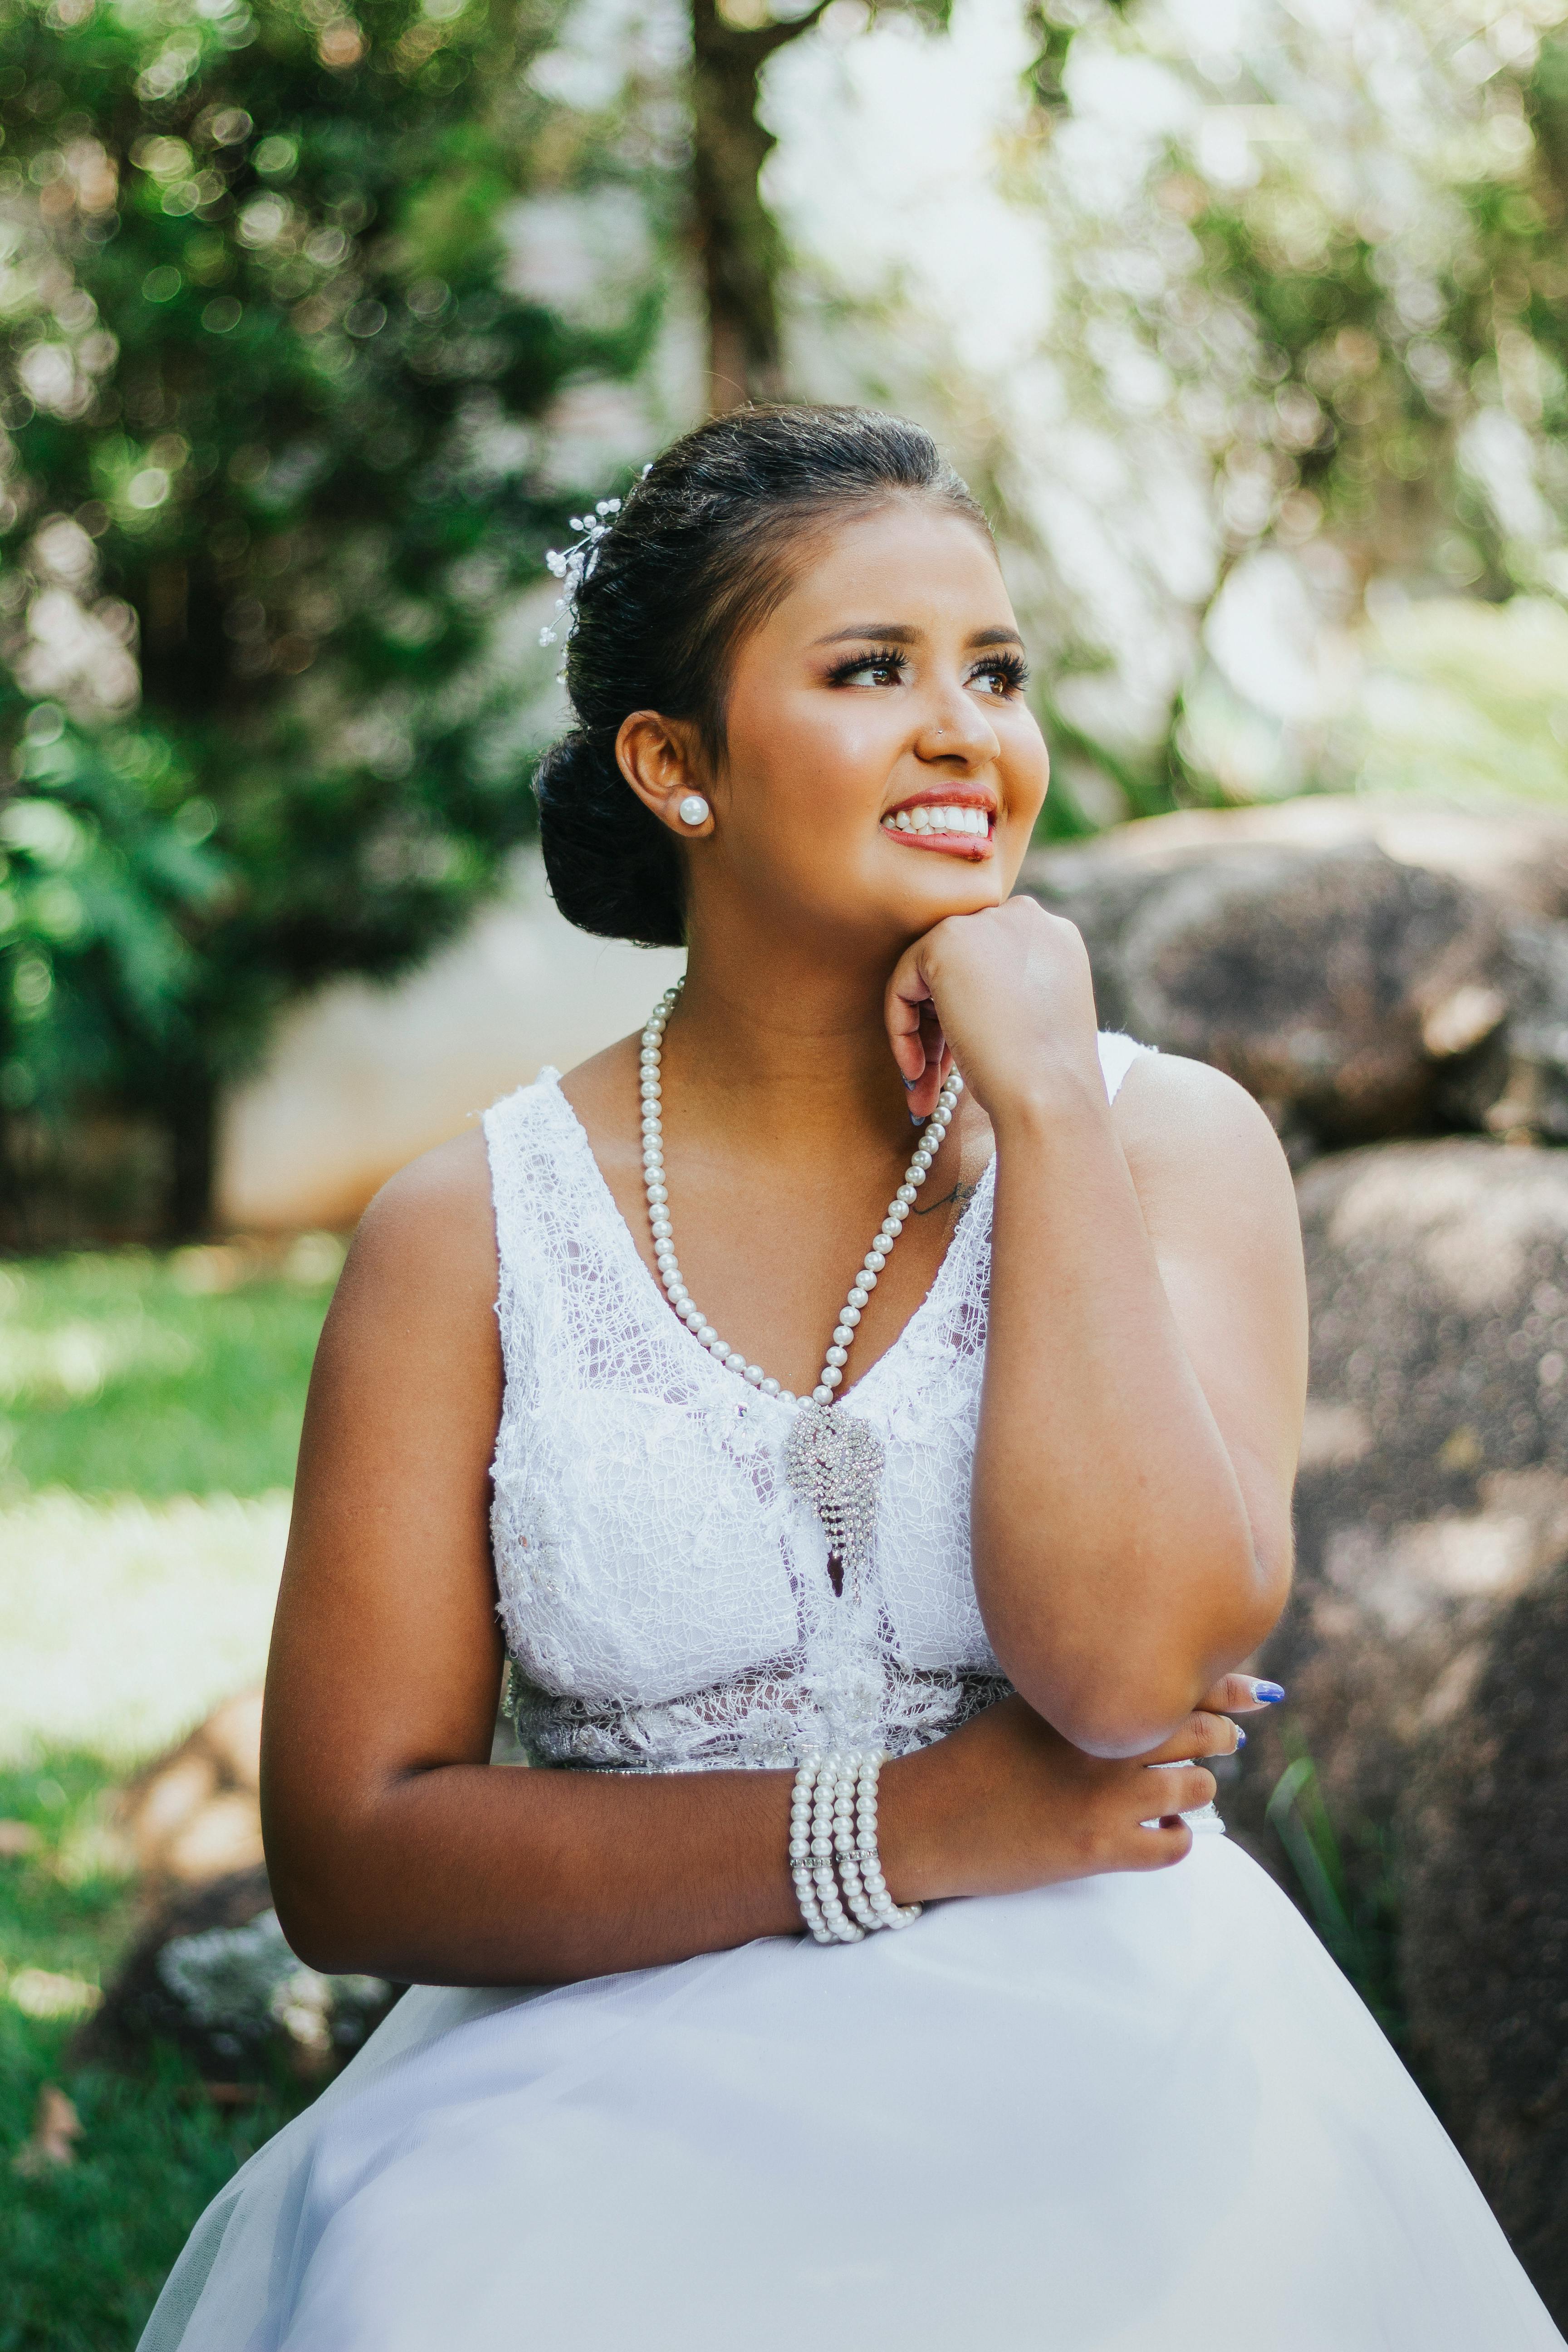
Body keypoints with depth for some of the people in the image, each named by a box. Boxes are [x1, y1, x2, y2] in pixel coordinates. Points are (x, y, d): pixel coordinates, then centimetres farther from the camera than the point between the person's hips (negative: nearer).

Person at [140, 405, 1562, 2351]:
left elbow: (1130, 1659, -14)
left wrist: (1042, 1100, -10)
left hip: (1111, 2081, 0)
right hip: (619, 2093, 1)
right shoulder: (472, 1232, 3)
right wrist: (898, 1832, -11)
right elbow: (346, 1855, -2)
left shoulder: (1170, 1143, 3)